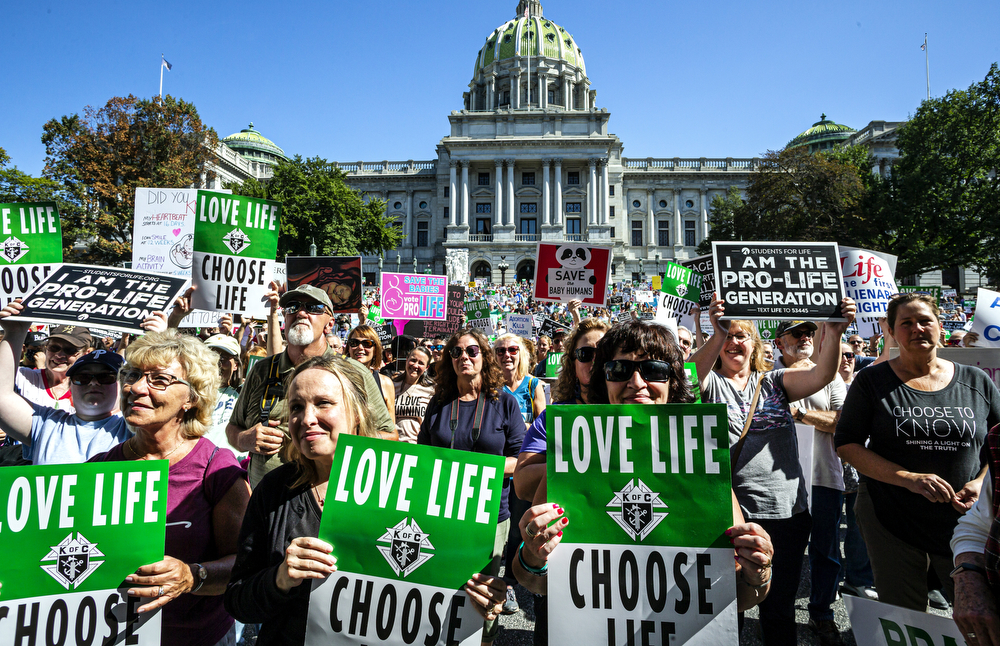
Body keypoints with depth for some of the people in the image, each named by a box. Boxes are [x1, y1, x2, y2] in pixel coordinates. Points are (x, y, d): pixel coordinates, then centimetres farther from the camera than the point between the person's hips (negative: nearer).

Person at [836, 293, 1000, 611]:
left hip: (964, 518, 2)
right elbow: (847, 444, -8)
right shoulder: (872, 381, -4)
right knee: (902, 622, 11)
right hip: (890, 519, -2)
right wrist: (909, 478, -18)